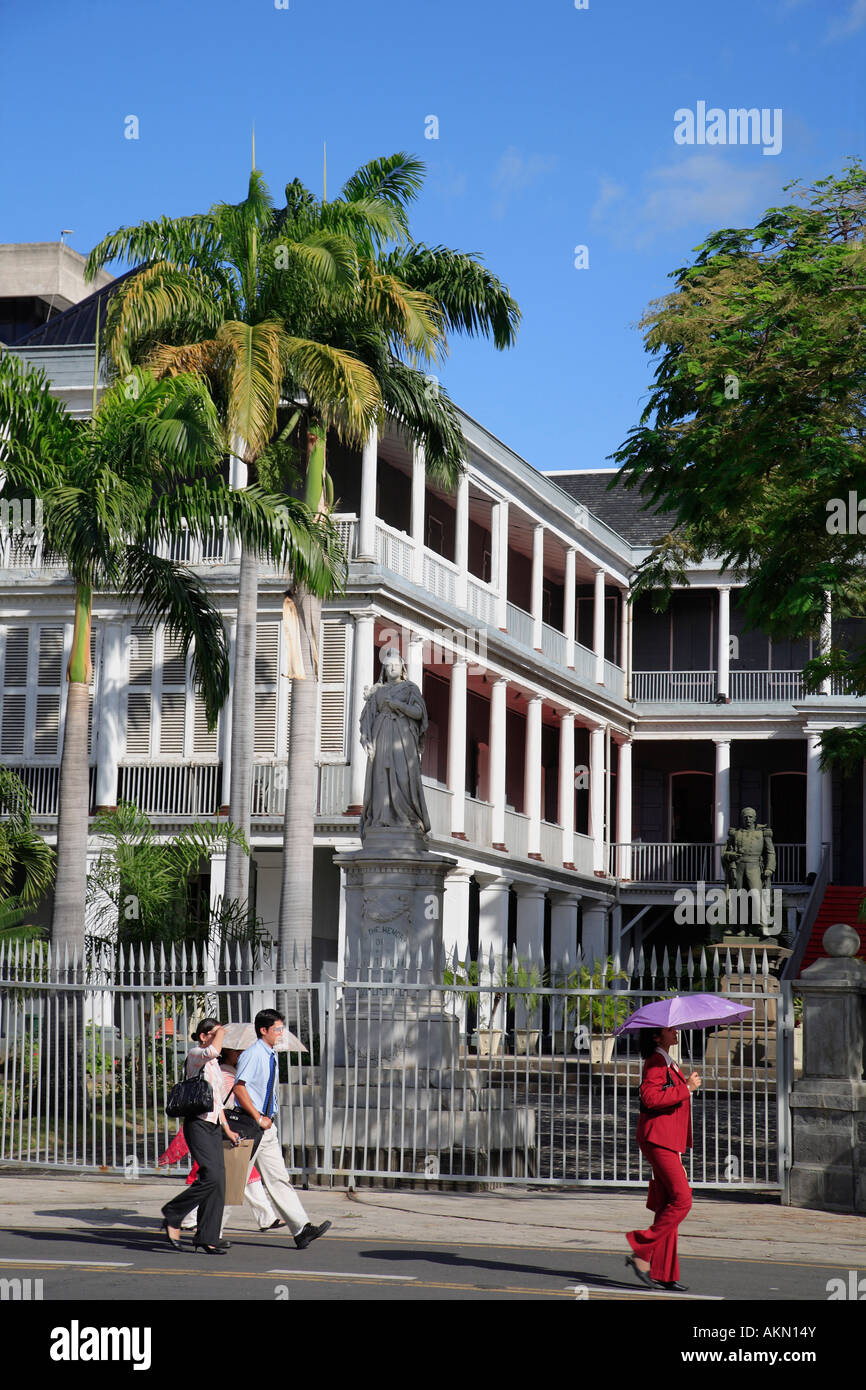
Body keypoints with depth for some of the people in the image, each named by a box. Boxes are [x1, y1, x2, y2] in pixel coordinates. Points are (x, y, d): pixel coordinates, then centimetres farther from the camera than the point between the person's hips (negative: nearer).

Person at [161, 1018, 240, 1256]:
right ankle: (172, 1214, -4)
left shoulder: (213, 1064, 21)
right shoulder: (195, 1054, -6)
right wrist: (220, 1031, -11)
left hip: (213, 1126, 9)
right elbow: (213, 1050, -29)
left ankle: (207, 1238, 4)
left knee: (218, 1182, 1)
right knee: (211, 1176, -19)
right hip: (197, 1124, -8)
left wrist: (227, 1129, 21)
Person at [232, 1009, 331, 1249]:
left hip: (267, 1125, 9)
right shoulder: (252, 1055, -15)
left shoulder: (271, 1056, 13)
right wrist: (258, 1118, -20)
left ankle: (302, 1230, 1)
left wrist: (268, 1118, 13)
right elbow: (239, 1088, -23)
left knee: (278, 1179, 5)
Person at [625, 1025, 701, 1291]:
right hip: (658, 1139, -10)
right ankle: (641, 1253, -10)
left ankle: (663, 1272, 7)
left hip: (667, 1142, 10)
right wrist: (686, 1088, -21)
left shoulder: (668, 1063, 21)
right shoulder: (656, 1063, -10)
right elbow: (650, 1097, -25)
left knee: (667, 1205, 7)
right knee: (682, 1200, -14)